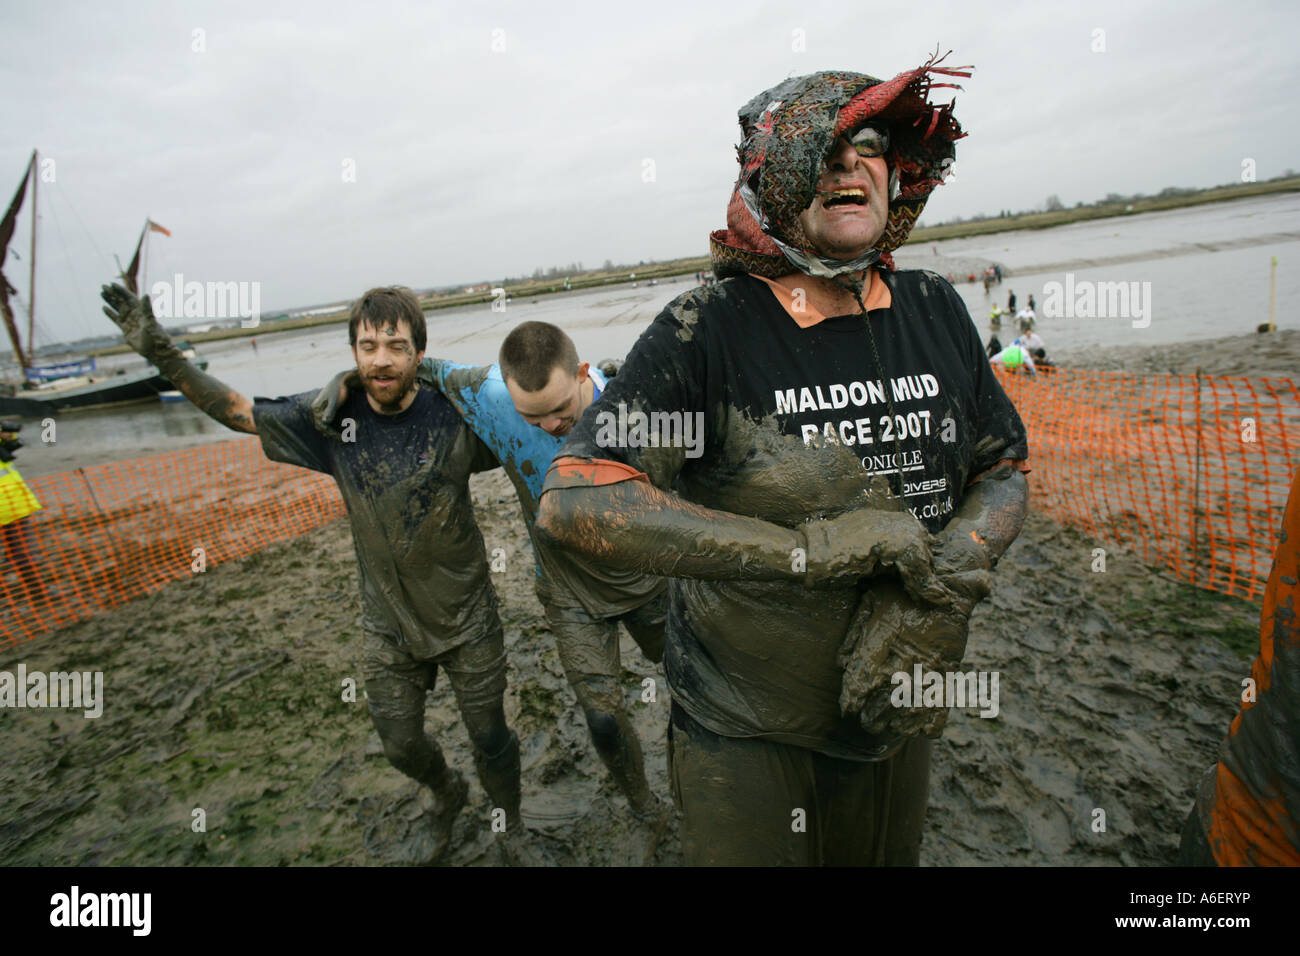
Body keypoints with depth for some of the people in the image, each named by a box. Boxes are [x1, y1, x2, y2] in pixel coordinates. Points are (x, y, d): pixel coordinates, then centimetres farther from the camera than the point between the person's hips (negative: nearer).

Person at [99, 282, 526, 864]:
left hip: (467, 617, -2)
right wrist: (161, 353, -7)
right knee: (400, 744, 18)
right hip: (387, 623, 3)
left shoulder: (453, 414, -19)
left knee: (489, 737, 13)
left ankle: (510, 827, 45)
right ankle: (444, 793, 54)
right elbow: (236, 410, 0)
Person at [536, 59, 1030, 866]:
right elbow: (571, 502, -26)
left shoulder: (936, 312, -2)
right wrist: (809, 547, -30)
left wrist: (946, 578, -18)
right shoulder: (706, 334, -18)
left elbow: (1004, 470, 5)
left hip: (897, 719, 6)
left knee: (889, 856, 27)